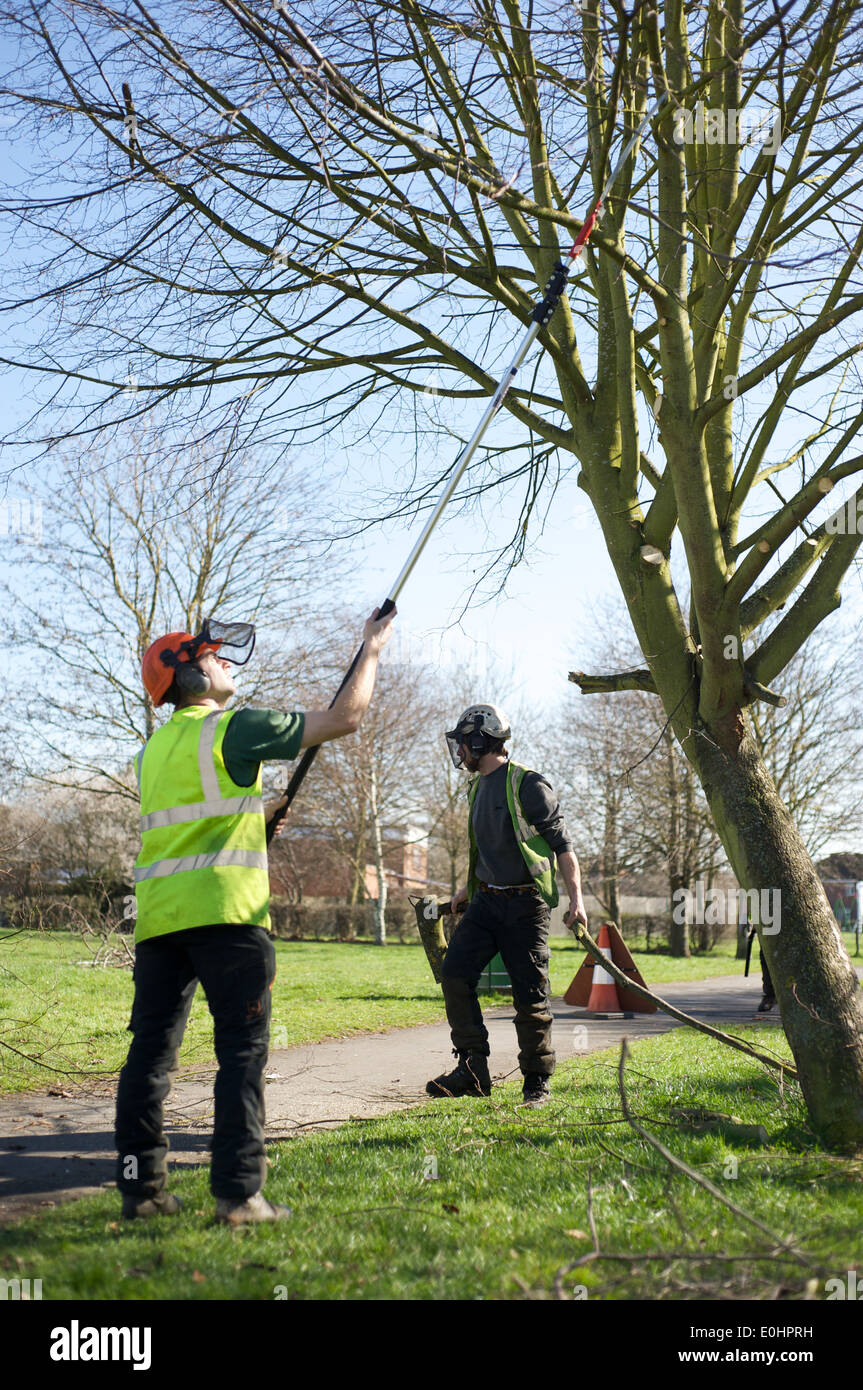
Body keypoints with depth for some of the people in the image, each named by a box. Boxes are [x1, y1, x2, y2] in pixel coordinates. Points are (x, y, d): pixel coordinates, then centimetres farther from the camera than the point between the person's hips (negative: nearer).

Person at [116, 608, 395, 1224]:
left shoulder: (153, 749, 20)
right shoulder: (236, 727, -2)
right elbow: (344, 717, 0)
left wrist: (258, 813, 35)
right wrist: (373, 648, 13)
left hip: (157, 914, 7)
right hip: (225, 912, -7)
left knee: (151, 1051, 9)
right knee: (242, 1052, -3)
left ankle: (141, 1188, 12)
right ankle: (240, 1193, -6)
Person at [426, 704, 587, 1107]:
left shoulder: (527, 785, -9)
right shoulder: (478, 788, 15)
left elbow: (561, 843, -9)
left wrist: (576, 898, -15)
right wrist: (467, 888, 30)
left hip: (525, 904, -7)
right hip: (486, 902, 7)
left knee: (530, 994, -2)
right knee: (455, 972, -8)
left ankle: (537, 1081, 11)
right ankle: (473, 1069, -3)